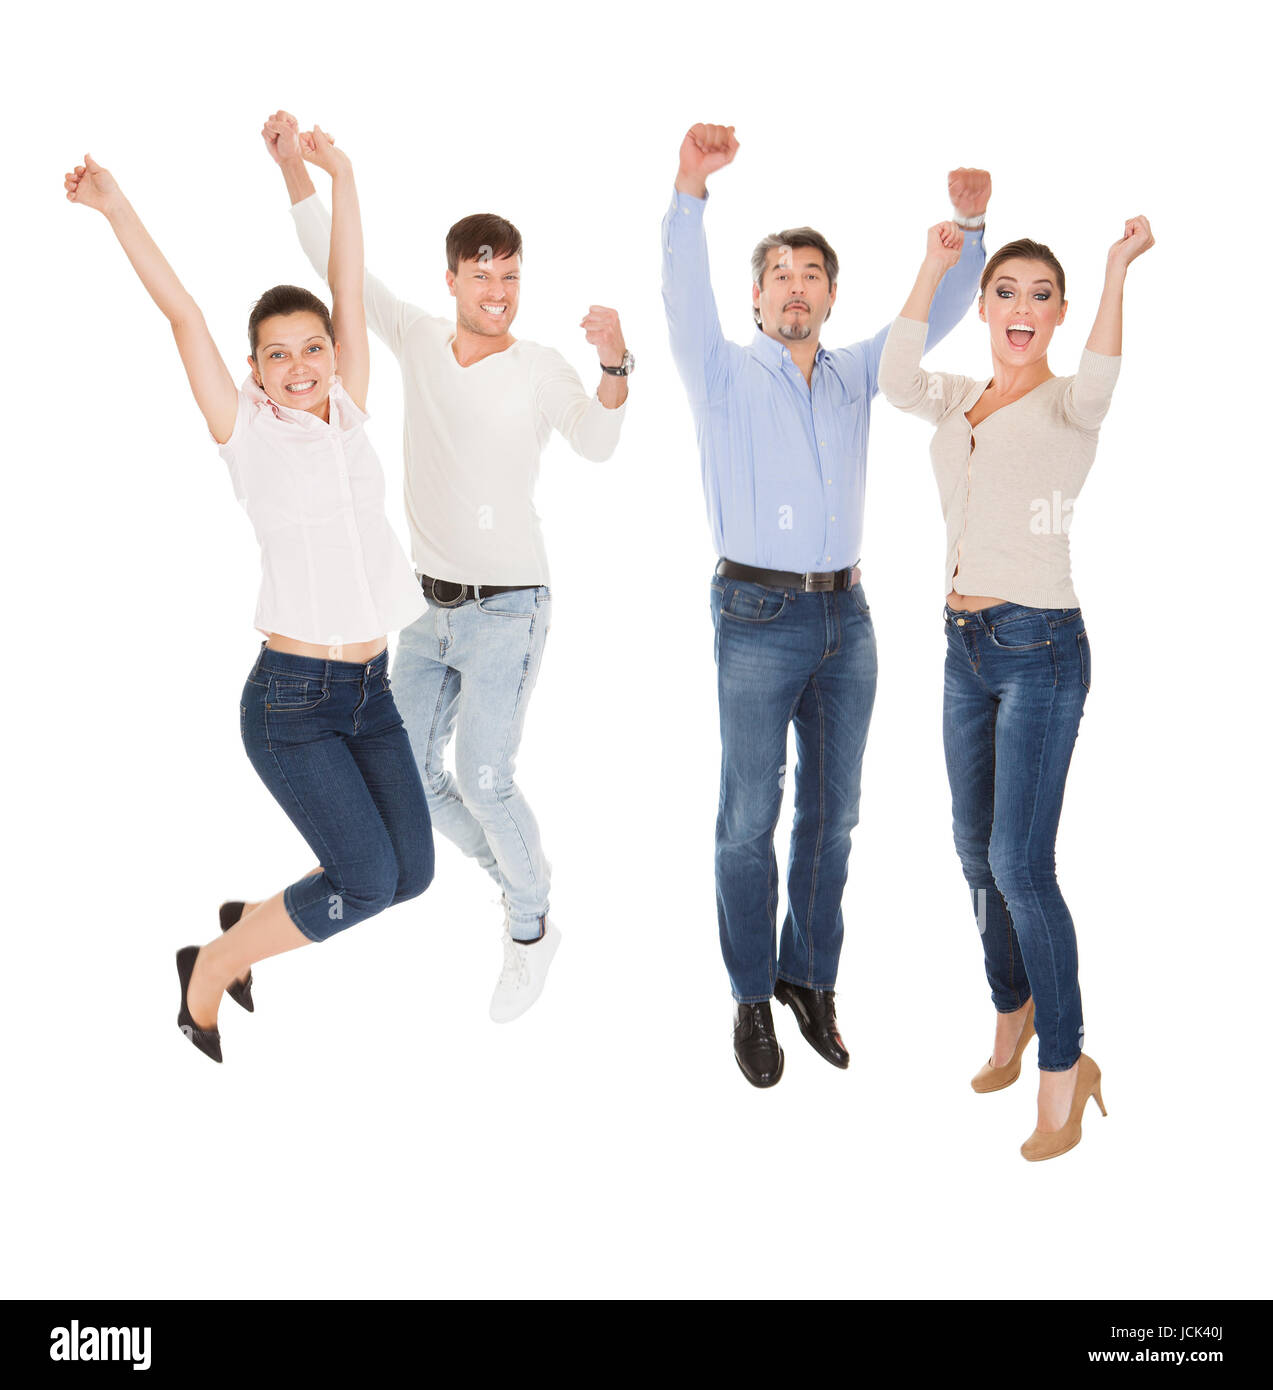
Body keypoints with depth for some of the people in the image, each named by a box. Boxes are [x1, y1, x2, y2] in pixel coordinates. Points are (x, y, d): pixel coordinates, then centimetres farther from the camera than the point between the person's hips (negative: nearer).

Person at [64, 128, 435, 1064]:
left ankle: (249, 922, 31)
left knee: (411, 873, 6)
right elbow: (184, 316, -7)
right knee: (368, 880, -11)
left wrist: (342, 175, 5)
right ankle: (209, 969, 14)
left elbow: (351, 295, 6)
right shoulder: (248, 432, -3)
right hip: (291, 697, -6)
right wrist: (117, 209, -9)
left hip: (373, 688, 6)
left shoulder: (349, 416, 7)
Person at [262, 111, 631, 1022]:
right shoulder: (419, 341, 4)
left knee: (484, 777, -14)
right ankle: (520, 868, 32)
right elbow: (338, 266, 7)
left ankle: (531, 928, 10)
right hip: (429, 604, 6)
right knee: (409, 772, 9)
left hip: (506, 609, -6)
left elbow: (599, 444, -17)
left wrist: (614, 368, -36)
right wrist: (294, 168, -1)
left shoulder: (540, 369, -8)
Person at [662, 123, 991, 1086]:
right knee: (751, 818, 1)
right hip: (760, 617, -5)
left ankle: (810, 978, 25)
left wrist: (970, 225, -7)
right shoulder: (727, 374, -1)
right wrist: (690, 193, -34)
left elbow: (934, 315, 10)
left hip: (846, 615, 5)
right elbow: (685, 300, -18)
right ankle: (752, 998, 13)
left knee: (832, 811, 11)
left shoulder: (857, 373, 12)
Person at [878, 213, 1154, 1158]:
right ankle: (1013, 1014, 33)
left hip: (1040, 649, -7)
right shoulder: (962, 400, 11)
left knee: (1020, 865, -9)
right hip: (966, 644, 7)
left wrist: (1117, 272, -37)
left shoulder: (1066, 405, -6)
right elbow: (896, 384, -9)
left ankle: (1066, 1064, 5)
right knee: (977, 852, 13)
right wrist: (933, 267, -10)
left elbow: (1095, 388, -31)